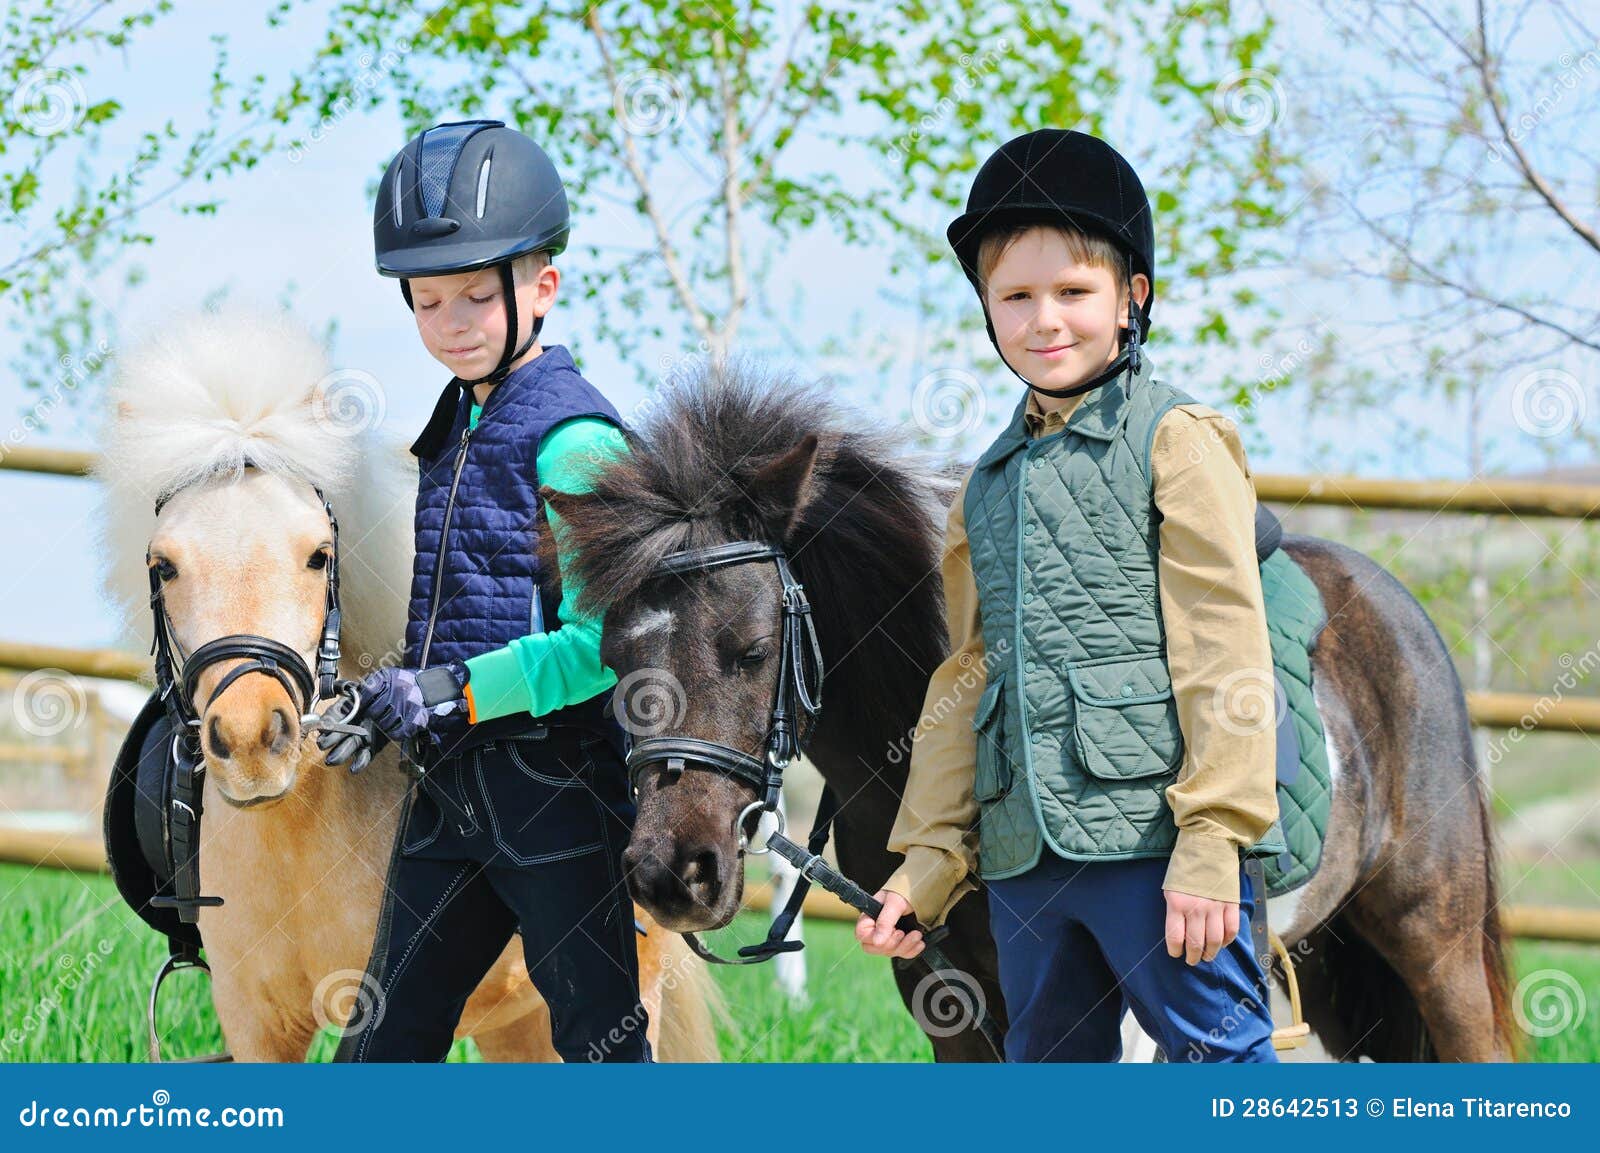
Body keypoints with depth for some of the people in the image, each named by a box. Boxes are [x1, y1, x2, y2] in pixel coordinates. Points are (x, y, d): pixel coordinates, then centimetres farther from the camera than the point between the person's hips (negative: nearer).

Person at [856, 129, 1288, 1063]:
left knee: (1218, 1052, -8)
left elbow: (1223, 652, -7)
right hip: (1024, 851, 7)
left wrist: (1212, 842, -14)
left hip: (1152, 837, -7)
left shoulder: (1175, 442, -1)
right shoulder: (990, 485, 18)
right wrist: (928, 861, 15)